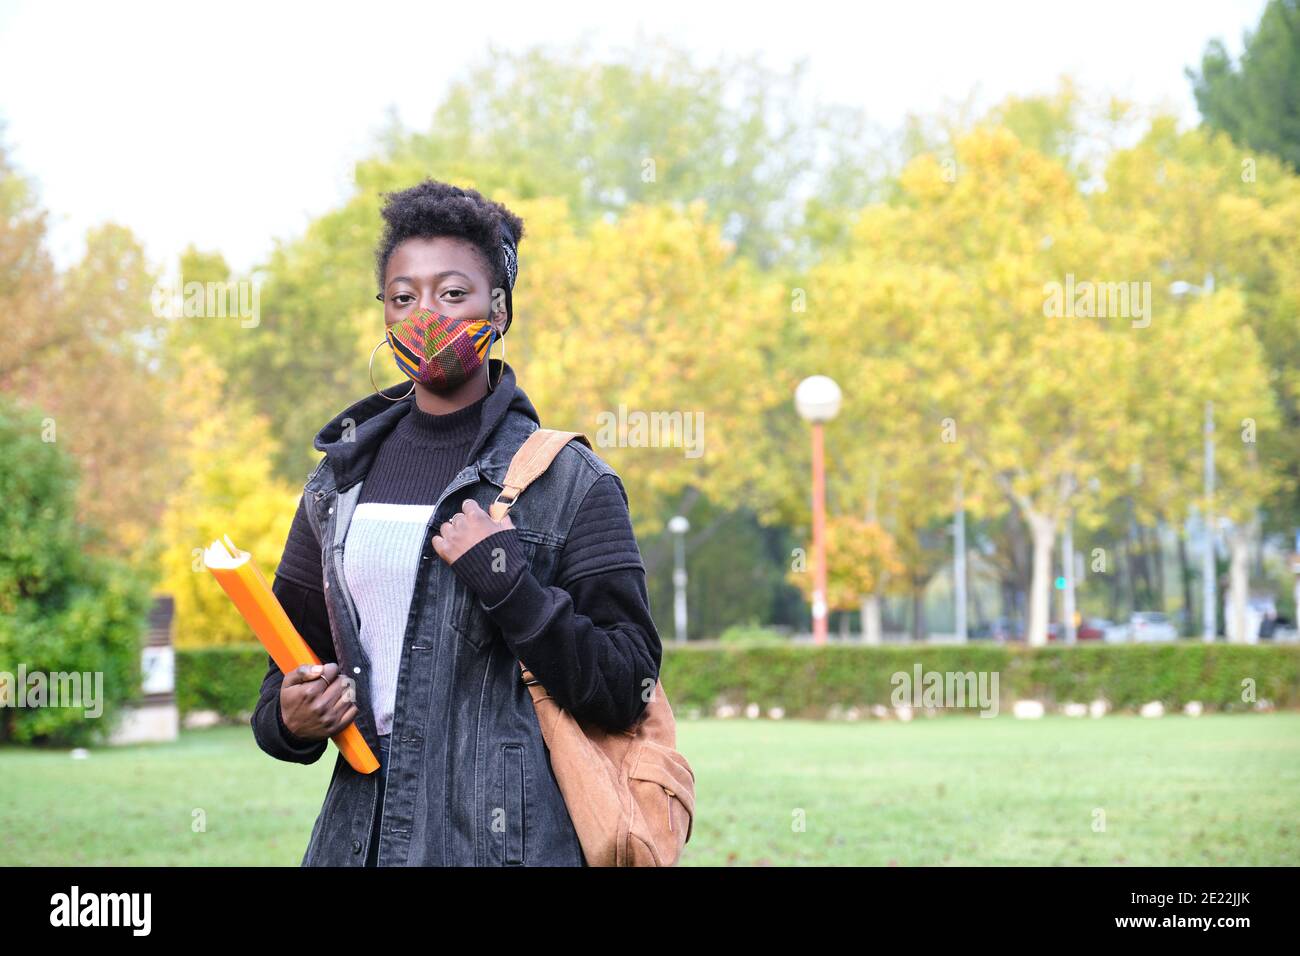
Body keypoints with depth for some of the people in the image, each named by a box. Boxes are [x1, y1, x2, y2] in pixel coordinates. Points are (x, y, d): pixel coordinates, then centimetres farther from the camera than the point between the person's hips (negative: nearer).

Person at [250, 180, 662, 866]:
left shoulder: (569, 482, -4)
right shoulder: (341, 480, 10)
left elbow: (626, 691, -9)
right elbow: (294, 648, 19)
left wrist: (504, 579, -18)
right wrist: (285, 718, -2)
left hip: (509, 841, -4)